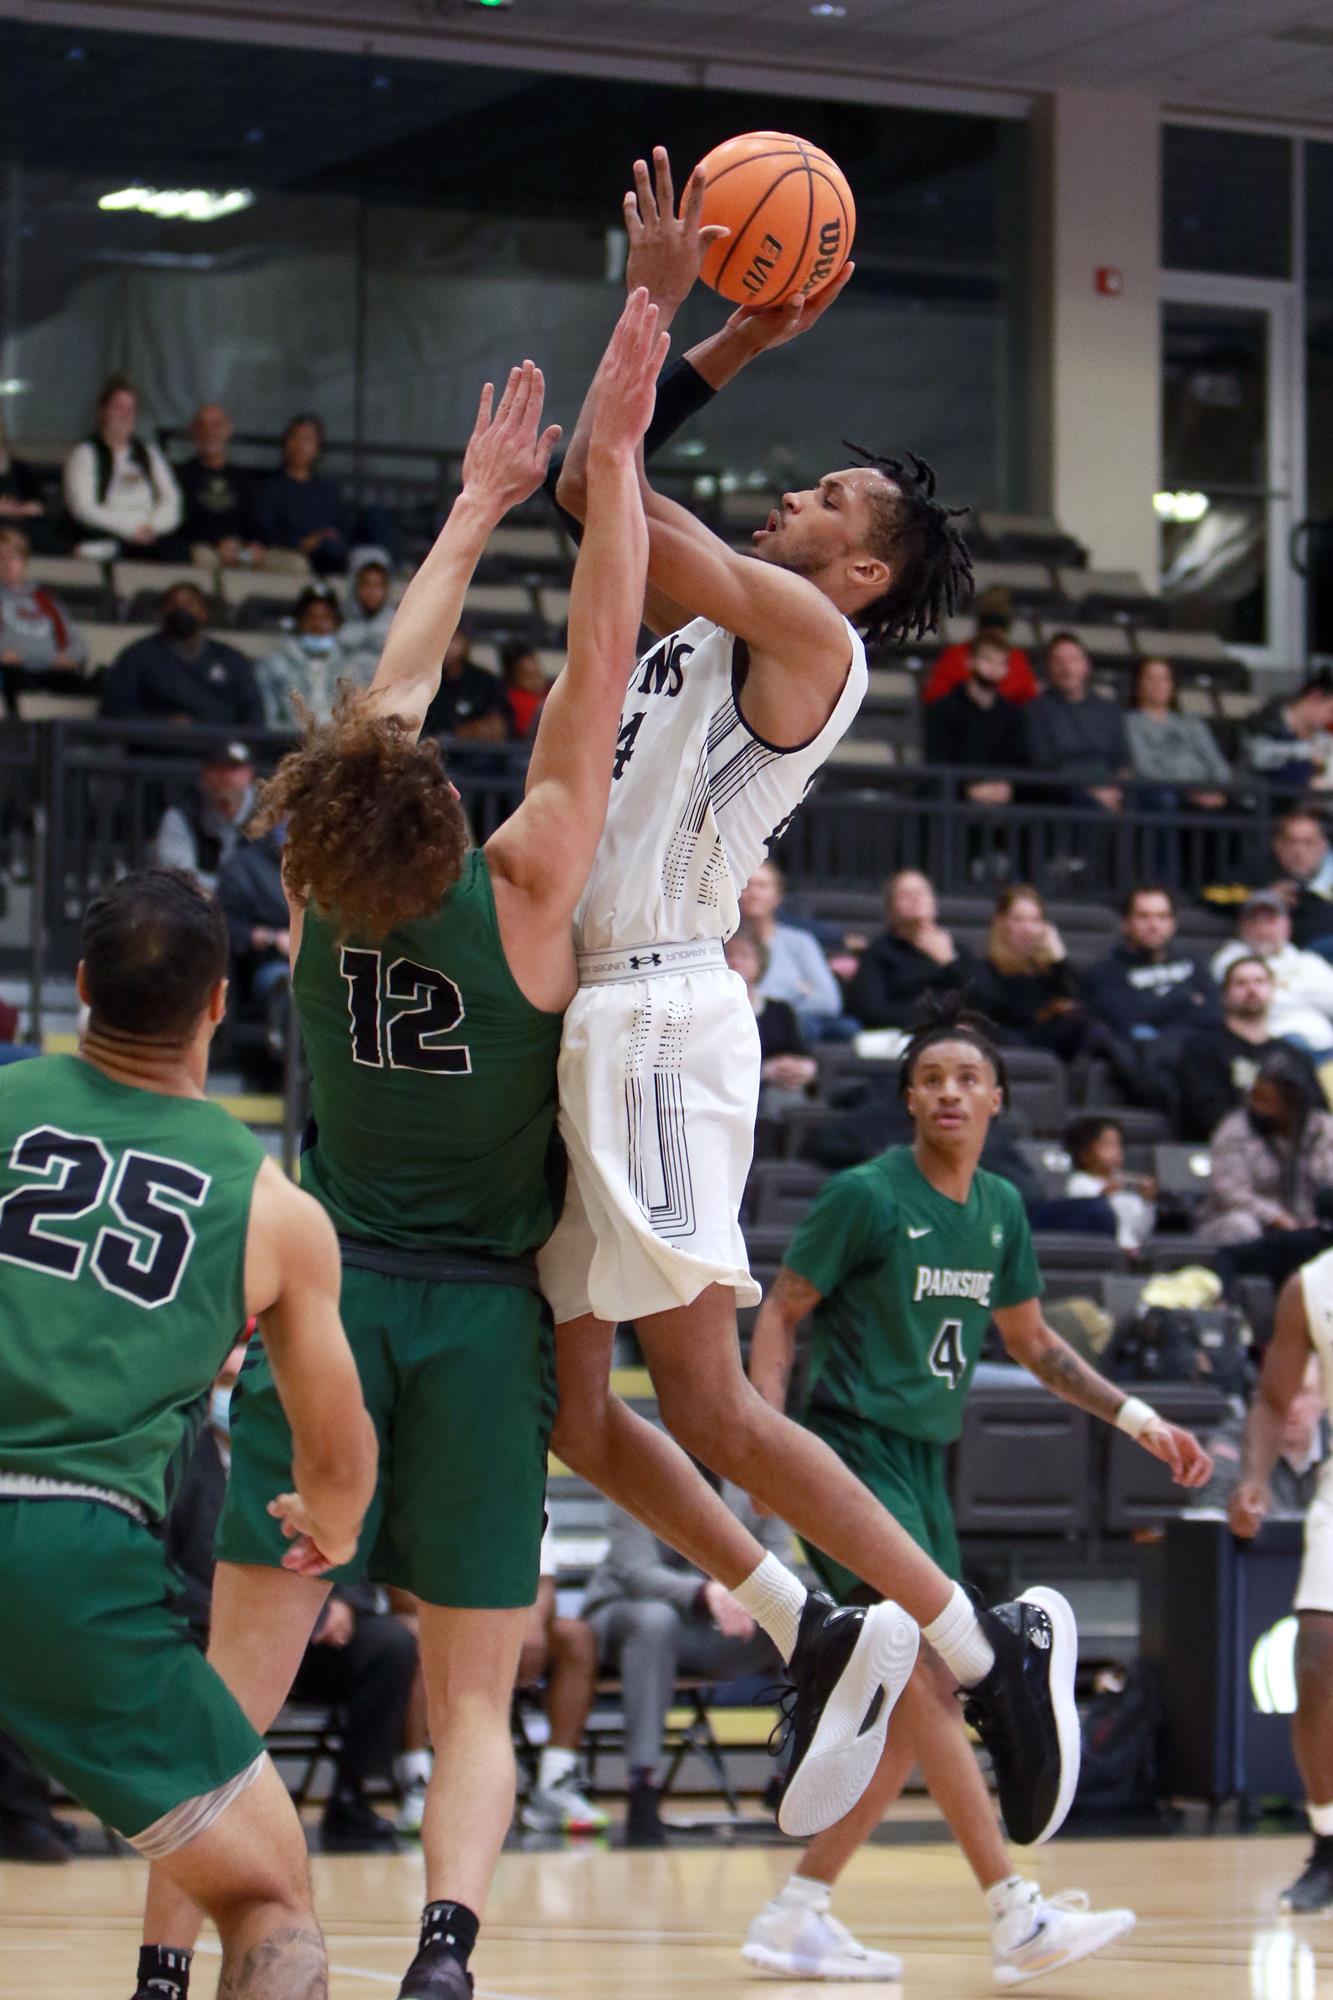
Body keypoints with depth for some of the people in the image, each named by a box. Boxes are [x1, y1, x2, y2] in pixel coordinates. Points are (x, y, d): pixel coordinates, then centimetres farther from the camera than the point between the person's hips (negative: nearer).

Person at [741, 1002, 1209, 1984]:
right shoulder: (866, 1194, -9)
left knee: (919, 1708, 5)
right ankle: (1017, 1916, -21)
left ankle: (796, 1914, 11)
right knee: (929, 1674, -17)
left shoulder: (1001, 1209, 10)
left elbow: (1032, 1340, 22)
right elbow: (780, 1312, -6)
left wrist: (1139, 1418, 17)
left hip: (928, 1463, 8)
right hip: (853, 1451, -8)